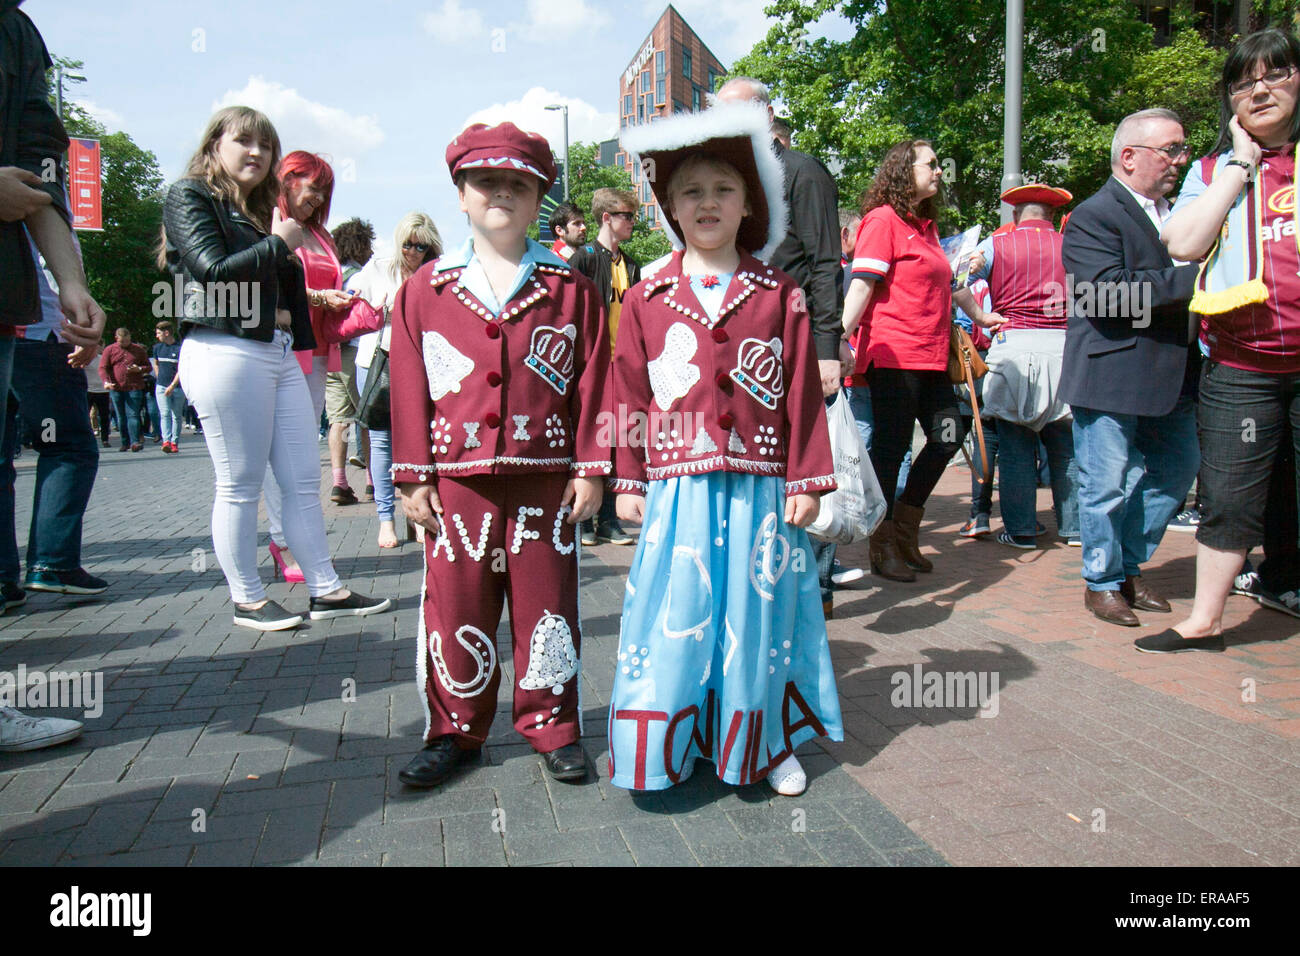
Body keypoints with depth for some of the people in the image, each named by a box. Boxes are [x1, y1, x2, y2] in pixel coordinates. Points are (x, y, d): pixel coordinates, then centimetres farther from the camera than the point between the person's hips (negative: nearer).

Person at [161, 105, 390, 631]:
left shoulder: (262, 208, 23)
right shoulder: (189, 197, 1)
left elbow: (288, 283, 25)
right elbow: (214, 271, -14)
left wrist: (288, 312, 3)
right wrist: (281, 242, -5)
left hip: (278, 353, 8)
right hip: (224, 350, -8)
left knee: (304, 479, 6)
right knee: (239, 486, -1)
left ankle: (325, 590, 12)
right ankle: (248, 600, 11)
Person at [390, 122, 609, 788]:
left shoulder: (570, 290, 5)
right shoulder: (425, 289, 7)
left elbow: (593, 384, 3)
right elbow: (408, 388, 5)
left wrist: (591, 469, -2)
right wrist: (412, 477, 1)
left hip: (545, 478, -1)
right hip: (455, 481, 1)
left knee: (545, 604, 7)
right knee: (455, 607, 8)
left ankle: (551, 727, 25)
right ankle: (454, 732, 26)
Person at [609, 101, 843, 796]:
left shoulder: (779, 295, 4)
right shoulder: (647, 300, 5)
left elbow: (802, 393, 3)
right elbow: (630, 396, 6)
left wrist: (806, 480, 0)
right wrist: (629, 482, 4)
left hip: (759, 488, 0)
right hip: (678, 489, 0)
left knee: (758, 614, 10)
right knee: (675, 619, 4)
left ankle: (767, 746, 30)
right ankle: (666, 748, 23)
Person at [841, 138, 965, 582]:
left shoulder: (925, 226, 20)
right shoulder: (882, 219, -6)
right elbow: (861, 285, -15)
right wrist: (839, 338, -25)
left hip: (930, 357, 9)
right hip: (893, 355, -9)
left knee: (948, 435, 6)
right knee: (891, 446, -3)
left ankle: (905, 528, 22)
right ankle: (883, 547, 11)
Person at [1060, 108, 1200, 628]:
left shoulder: (1173, 212, 18)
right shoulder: (1092, 217, -10)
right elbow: (1108, 292, -23)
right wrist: (1192, 278, -22)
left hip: (1170, 376, 9)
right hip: (1111, 376, -8)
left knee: (1176, 471, 15)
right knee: (1108, 487, 0)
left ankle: (1130, 566, 31)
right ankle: (1103, 581, 18)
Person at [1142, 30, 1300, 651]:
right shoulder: (1213, 170, 13)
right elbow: (1183, 243, -6)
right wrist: (1241, 162, -3)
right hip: (1238, 364, 1)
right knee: (1227, 499, 7)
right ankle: (1204, 622, 19)